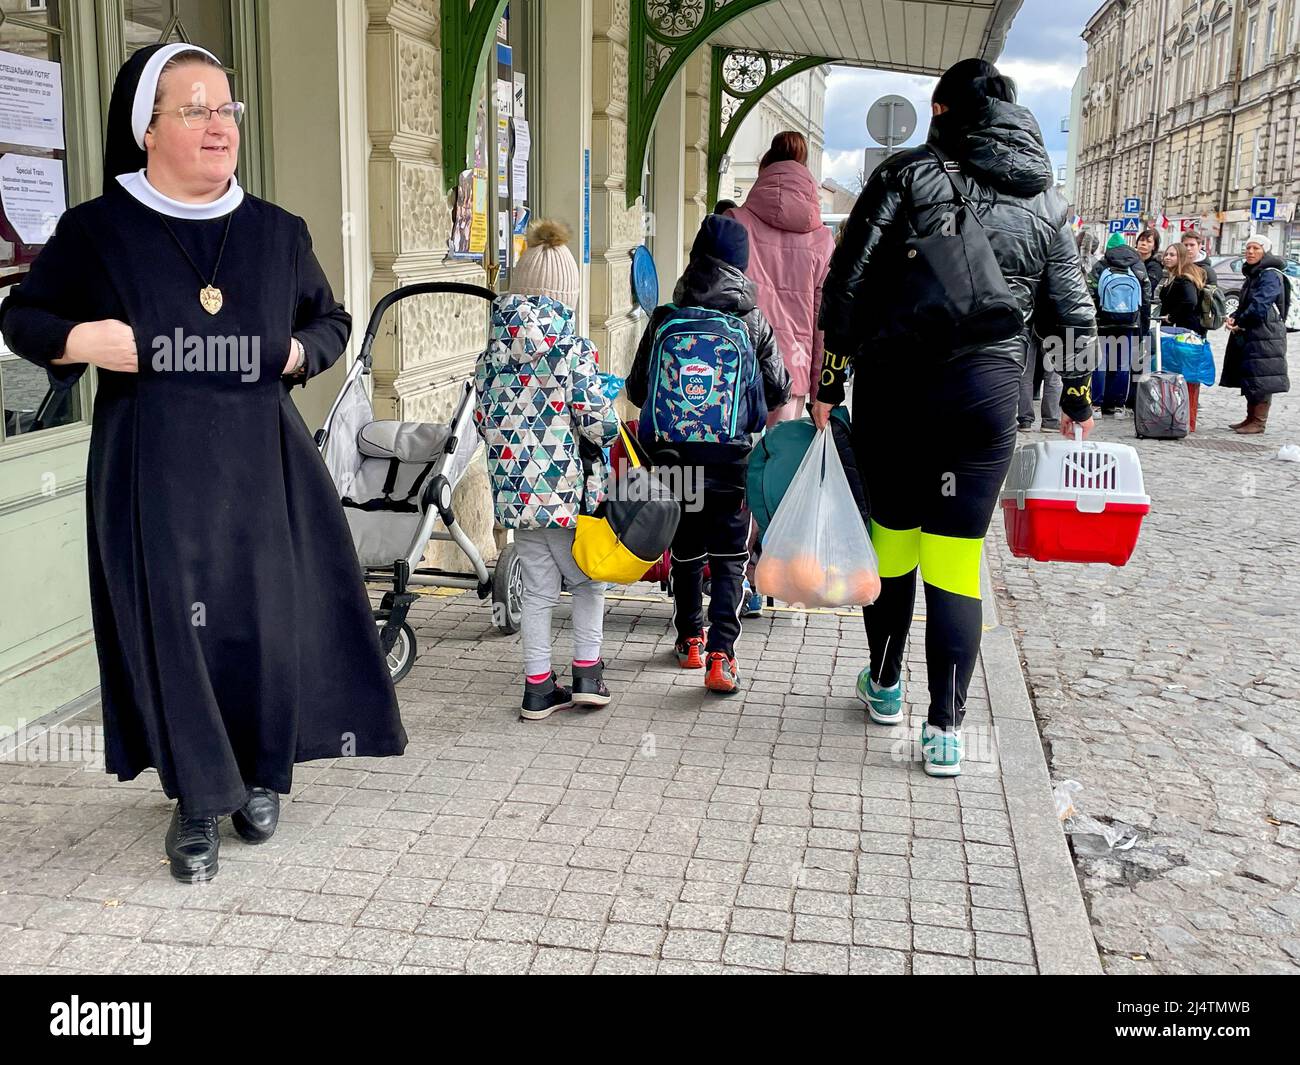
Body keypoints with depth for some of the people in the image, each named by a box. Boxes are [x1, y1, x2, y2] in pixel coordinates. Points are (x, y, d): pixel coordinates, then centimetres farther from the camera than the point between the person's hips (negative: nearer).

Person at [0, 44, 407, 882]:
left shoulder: (279, 233, 7)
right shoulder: (96, 231, 0)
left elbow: (332, 320, 19)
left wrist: (302, 351, -3)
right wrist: (79, 340, -12)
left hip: (260, 466, 2)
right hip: (154, 473, -2)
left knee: (268, 618, 4)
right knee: (172, 627, -2)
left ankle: (262, 777, 25)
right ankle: (198, 800, 12)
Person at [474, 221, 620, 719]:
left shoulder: (493, 353, 2)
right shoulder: (574, 351, -14)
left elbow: (484, 420, 7)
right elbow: (598, 424, -15)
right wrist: (609, 422, 7)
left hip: (514, 487, 5)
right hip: (564, 489, -4)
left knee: (538, 589, 14)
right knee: (588, 581, 17)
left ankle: (539, 687, 18)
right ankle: (587, 673, 19)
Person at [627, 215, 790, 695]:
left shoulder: (663, 319, -2)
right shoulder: (754, 323, -4)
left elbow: (636, 389, 4)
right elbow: (778, 392, 4)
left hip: (673, 457, 2)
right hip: (732, 459, -1)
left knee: (686, 551, 18)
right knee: (728, 557, 7)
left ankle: (689, 640, 31)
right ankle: (719, 655, -4)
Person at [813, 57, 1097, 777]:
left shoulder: (908, 173, -1)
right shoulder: (1044, 202, 10)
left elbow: (847, 284, -7)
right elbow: (1073, 313, 14)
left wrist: (828, 382, -2)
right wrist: (1077, 401, 25)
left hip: (895, 381, -1)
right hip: (989, 388, 2)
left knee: (891, 534, 14)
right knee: (955, 556, 4)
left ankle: (884, 685, 31)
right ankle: (944, 728, 4)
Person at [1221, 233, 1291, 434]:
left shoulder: (1271, 275, -12)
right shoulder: (1253, 275, 18)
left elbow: (1259, 305, -21)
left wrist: (1240, 323, -12)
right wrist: (1234, 318, 1)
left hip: (1265, 335, -10)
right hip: (1249, 335, 10)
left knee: (1262, 380, -7)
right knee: (1249, 379, 13)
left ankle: (1259, 422, -3)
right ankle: (1251, 418, 22)